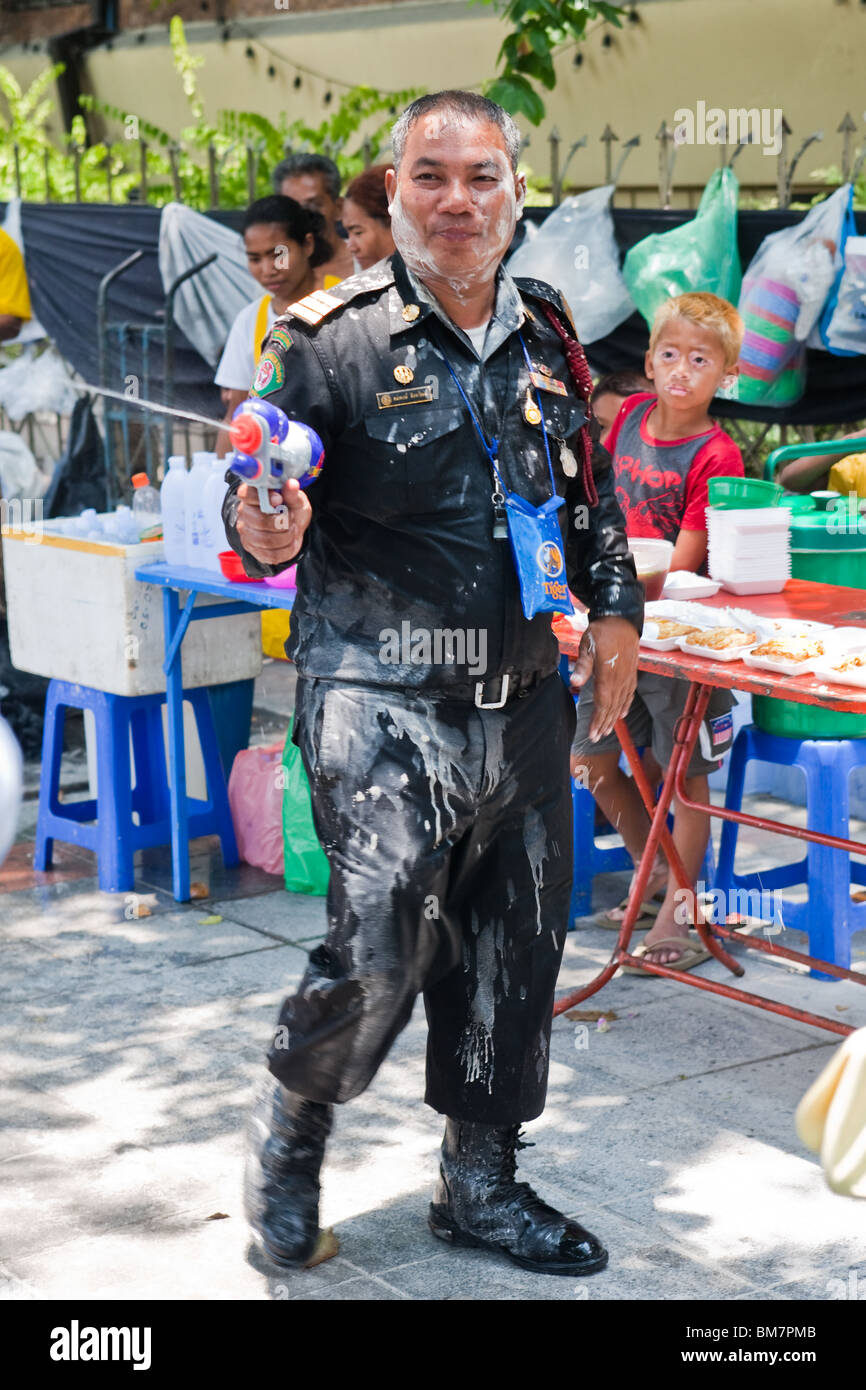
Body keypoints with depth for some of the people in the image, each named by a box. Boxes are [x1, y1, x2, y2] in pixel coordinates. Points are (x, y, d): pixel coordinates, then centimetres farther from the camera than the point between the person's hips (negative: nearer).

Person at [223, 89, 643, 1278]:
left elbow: (592, 490, 22)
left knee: (514, 954, 12)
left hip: (525, 704, 6)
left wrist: (614, 604, 11)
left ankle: (482, 1182, 30)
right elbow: (266, 502, -7)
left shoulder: (547, 338, 11)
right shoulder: (332, 338, -6)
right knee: (378, 957, -12)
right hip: (384, 702, -6)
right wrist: (263, 539, -29)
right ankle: (293, 1119, 19)